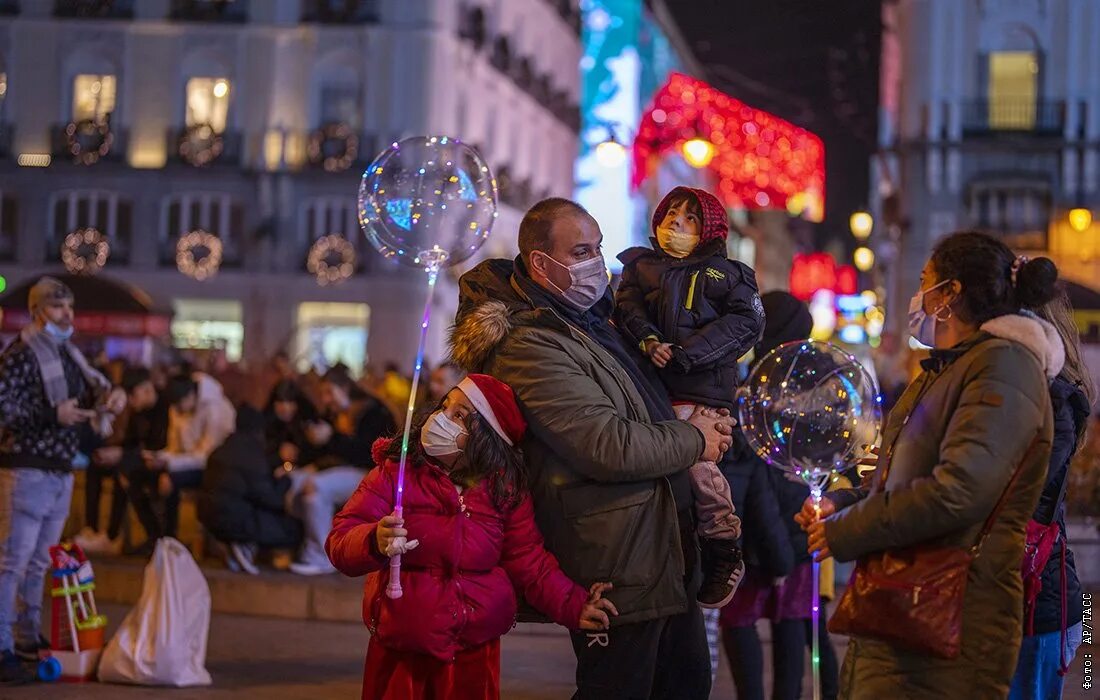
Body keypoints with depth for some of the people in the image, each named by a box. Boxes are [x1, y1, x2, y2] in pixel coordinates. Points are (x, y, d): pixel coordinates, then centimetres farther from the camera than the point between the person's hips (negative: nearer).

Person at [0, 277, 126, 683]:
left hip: (61, 471, 8)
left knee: (39, 562, 15)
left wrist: (111, 397, 0)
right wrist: (53, 415, -22)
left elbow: (93, 389, 24)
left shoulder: (68, 354, 15)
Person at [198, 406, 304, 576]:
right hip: (235, 520, -8)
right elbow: (268, 498, -12)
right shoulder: (252, 453, -12)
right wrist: (283, 480, 8)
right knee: (295, 529, 2)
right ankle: (246, 545, -8)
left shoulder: (222, 450, 13)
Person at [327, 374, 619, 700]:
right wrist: (375, 542, -35)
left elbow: (528, 560, 1)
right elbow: (341, 541, -13)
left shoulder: (505, 489, 0)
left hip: (477, 653, 2)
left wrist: (574, 607, -12)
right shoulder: (395, 471, -7)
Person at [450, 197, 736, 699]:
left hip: (665, 553, 10)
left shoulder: (593, 320, 14)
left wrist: (695, 420, 11)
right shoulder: (530, 346, -18)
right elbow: (608, 446, -24)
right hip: (618, 566, -10)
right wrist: (694, 441, -10)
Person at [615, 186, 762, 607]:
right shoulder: (640, 265, 21)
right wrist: (647, 339, -15)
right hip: (648, 380, 4)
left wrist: (685, 354, -11)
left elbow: (746, 320, -1)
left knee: (695, 460, -18)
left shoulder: (723, 272, 11)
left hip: (701, 387, -3)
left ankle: (722, 546, -5)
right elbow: (627, 305, 8)